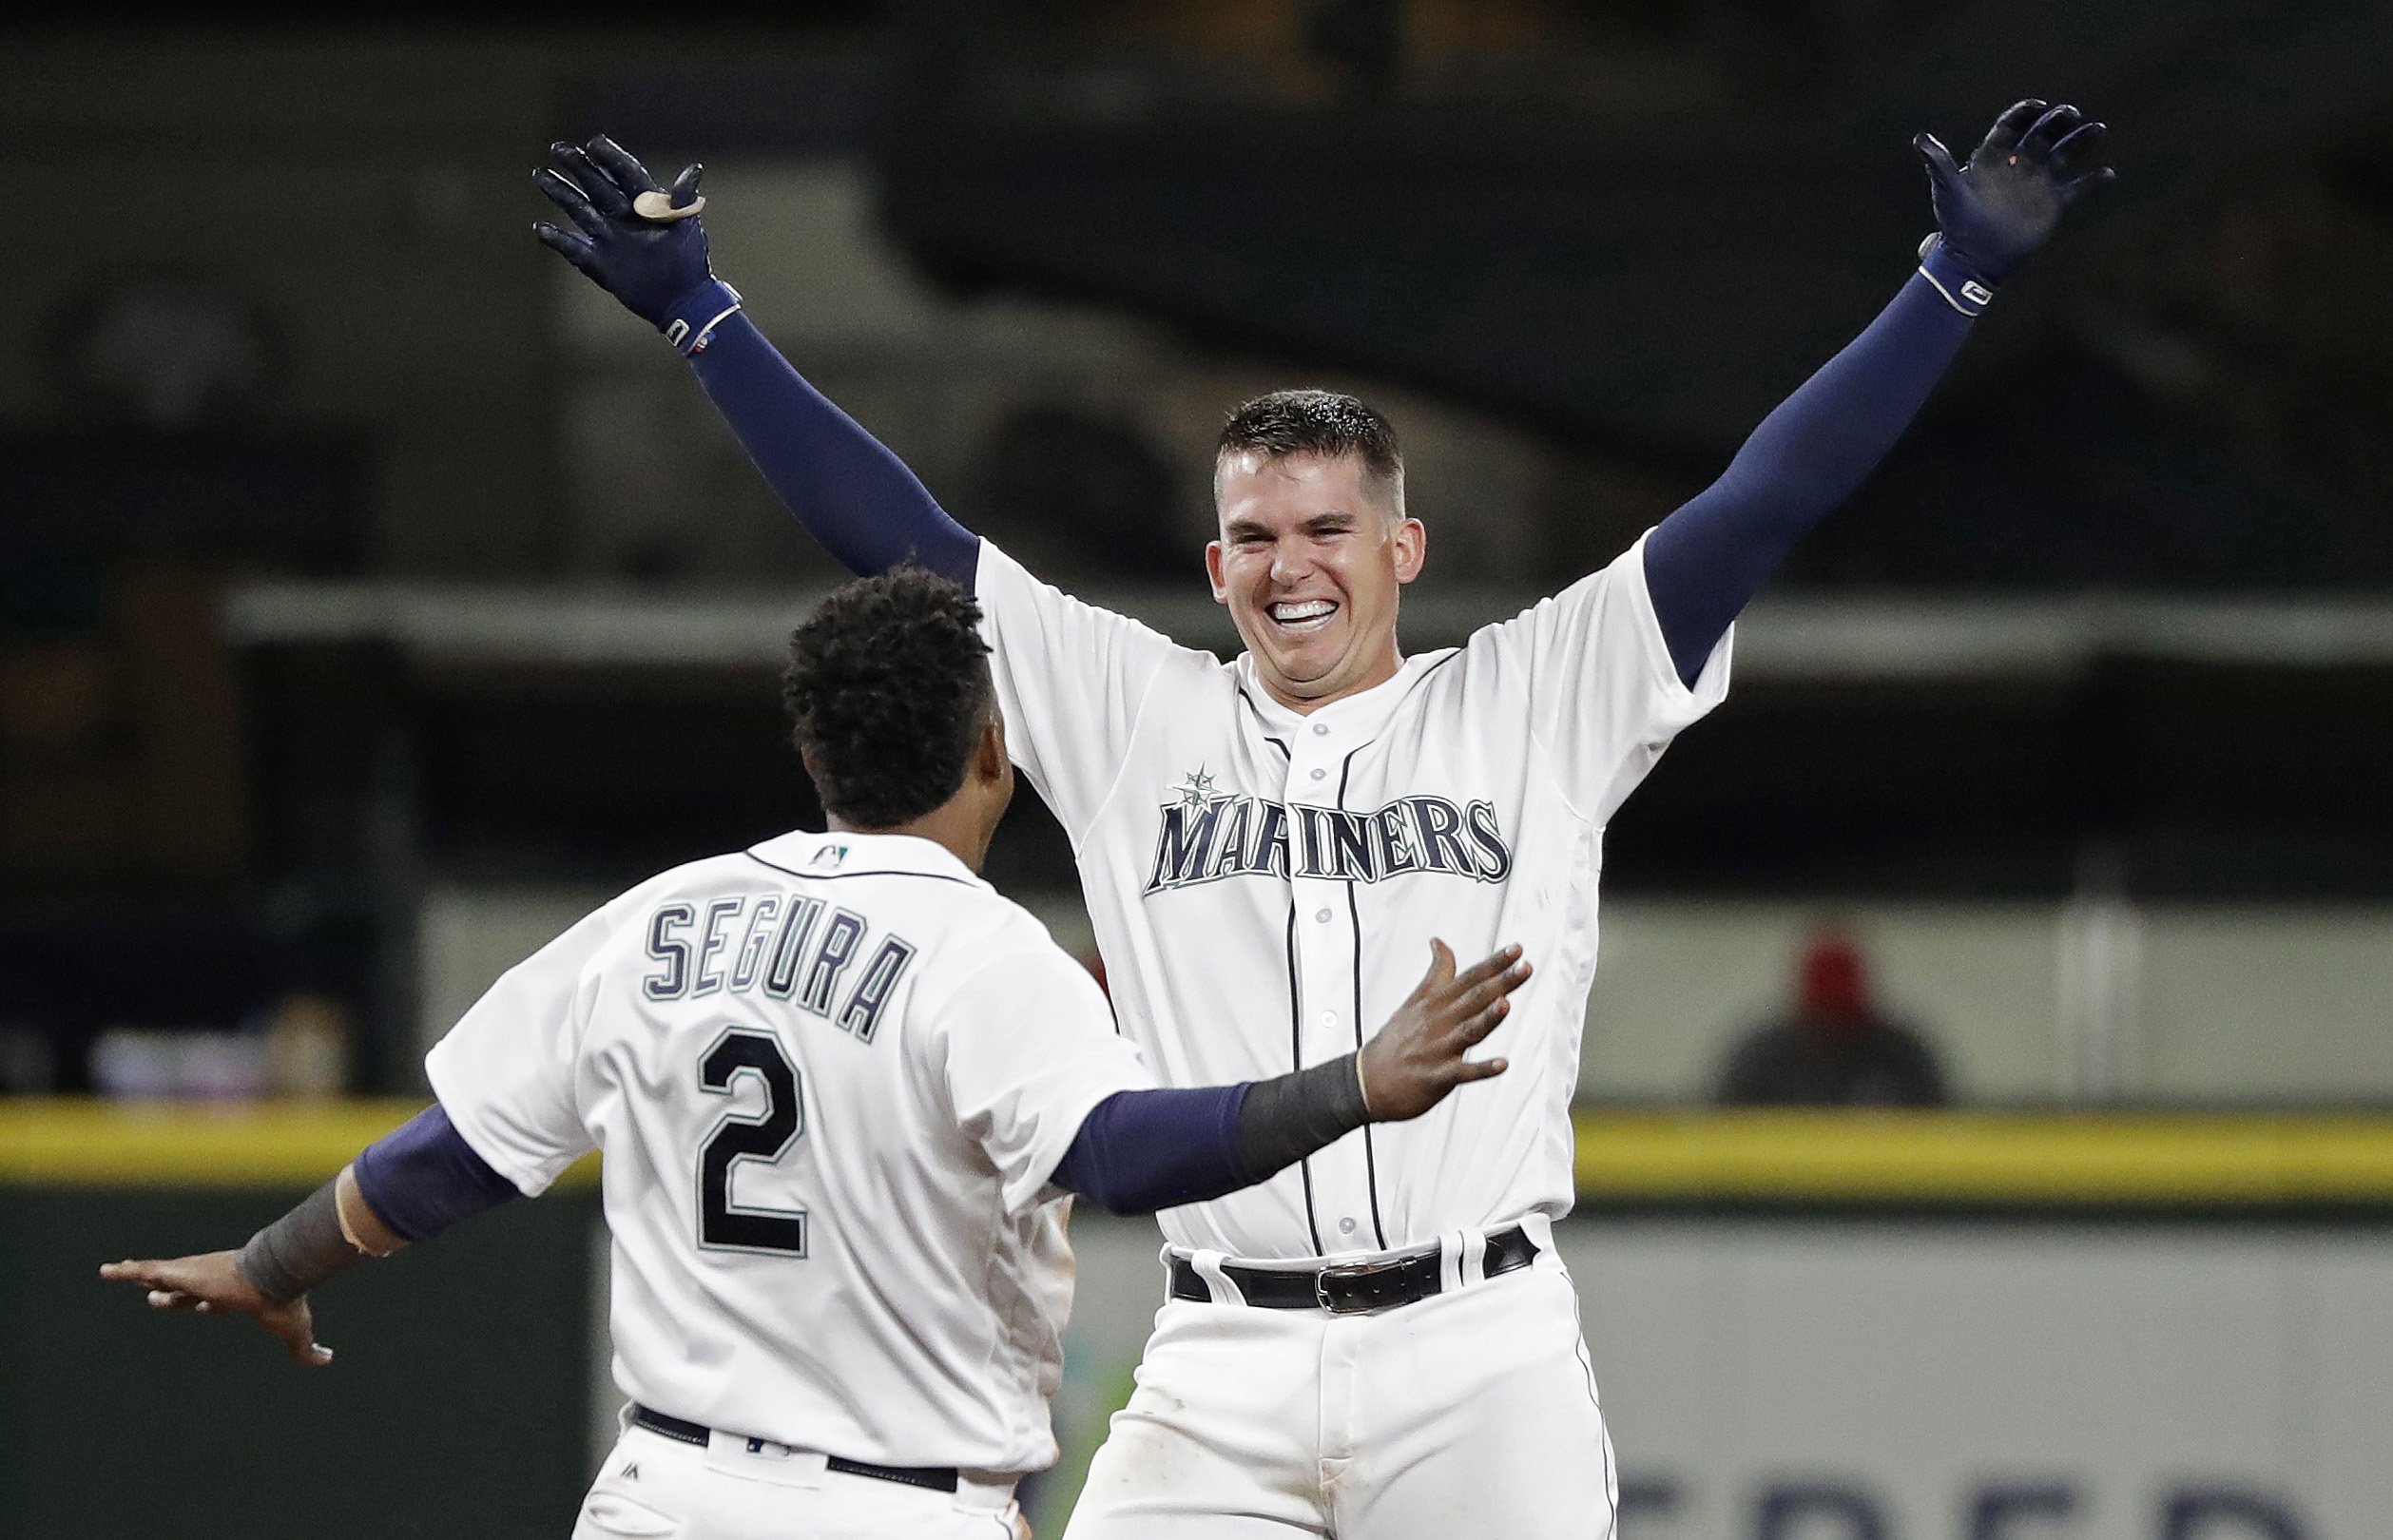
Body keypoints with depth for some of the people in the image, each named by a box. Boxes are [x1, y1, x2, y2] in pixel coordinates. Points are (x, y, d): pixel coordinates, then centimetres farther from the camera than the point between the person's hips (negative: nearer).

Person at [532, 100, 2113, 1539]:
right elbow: (895, 534, 10)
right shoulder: (1135, 718, 10)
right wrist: (699, 312, 7)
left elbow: (1763, 503, 3)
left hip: (1484, 1358, -1)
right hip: (1219, 1379, 1)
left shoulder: (1537, 704, 6)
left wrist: (1959, 279, -3)